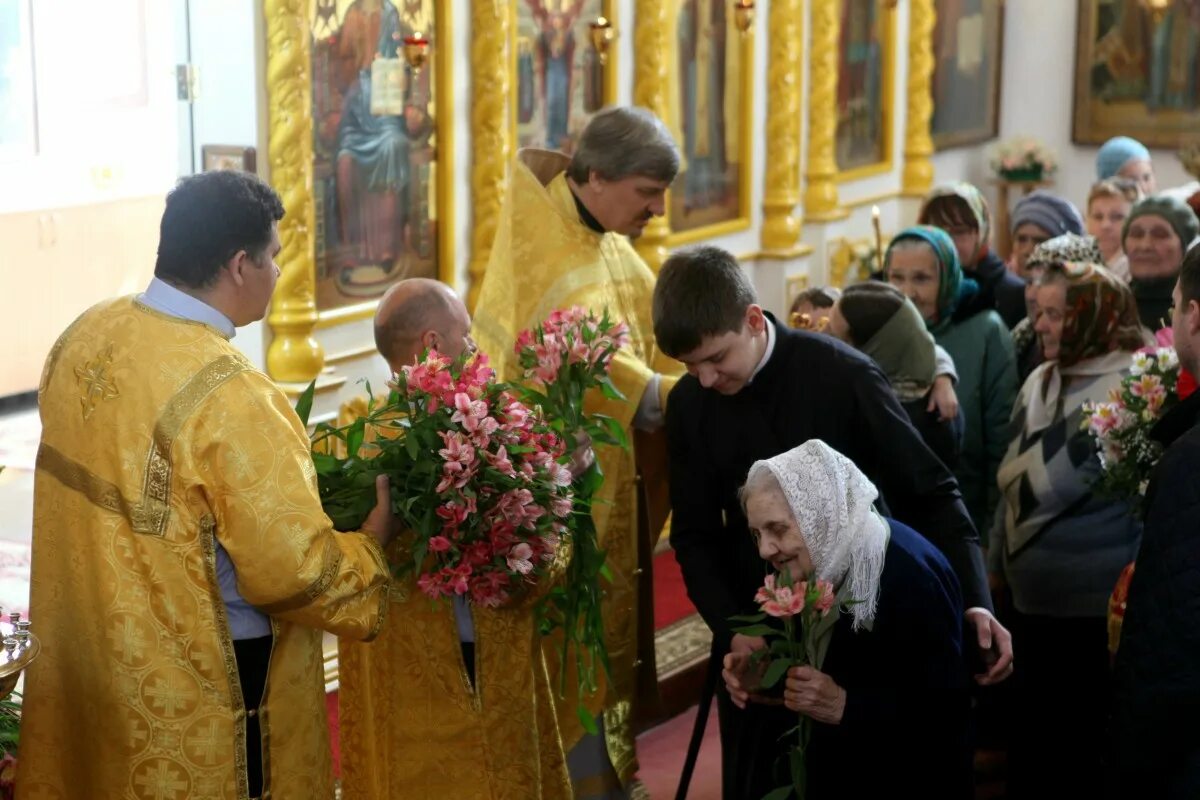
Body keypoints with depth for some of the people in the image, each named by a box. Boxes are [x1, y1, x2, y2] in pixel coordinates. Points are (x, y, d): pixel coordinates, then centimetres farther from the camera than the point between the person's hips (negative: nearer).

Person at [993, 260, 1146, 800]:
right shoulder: (1039, 382, 8)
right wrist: (995, 567, 18)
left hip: (1096, 609, -7)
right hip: (1031, 601, 7)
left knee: (1088, 750, 5)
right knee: (1031, 738, 16)